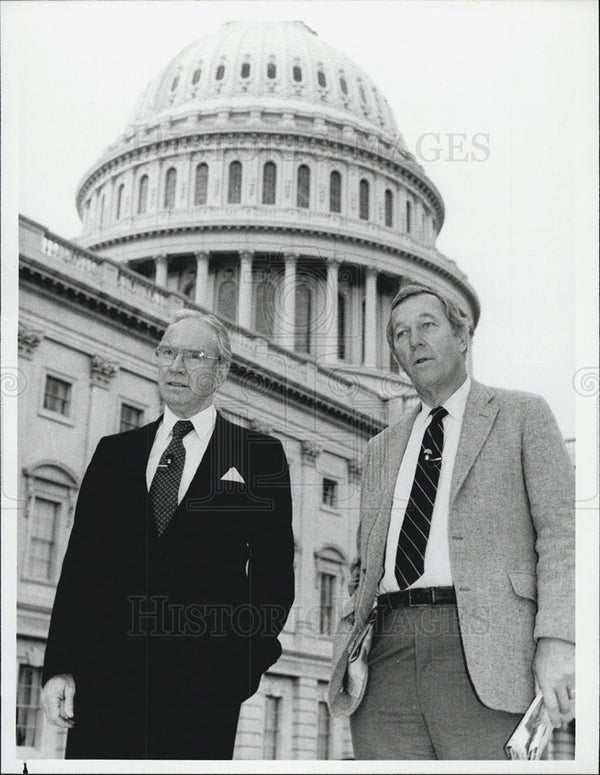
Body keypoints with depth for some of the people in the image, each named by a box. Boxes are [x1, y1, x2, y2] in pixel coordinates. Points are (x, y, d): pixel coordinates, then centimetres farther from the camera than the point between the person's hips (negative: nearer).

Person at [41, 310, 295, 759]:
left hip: (203, 683, -2)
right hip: (105, 669, 2)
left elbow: (274, 571, 5)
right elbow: (80, 562, 10)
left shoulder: (260, 456, 8)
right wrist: (60, 666, 1)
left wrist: (250, 659, -7)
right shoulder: (114, 452, 15)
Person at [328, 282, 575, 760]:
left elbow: (560, 529, 0)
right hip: (388, 648, 4)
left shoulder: (522, 415, 11)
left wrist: (556, 641, -13)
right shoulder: (382, 449, 25)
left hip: (480, 651, -4)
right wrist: (349, 638, 8)